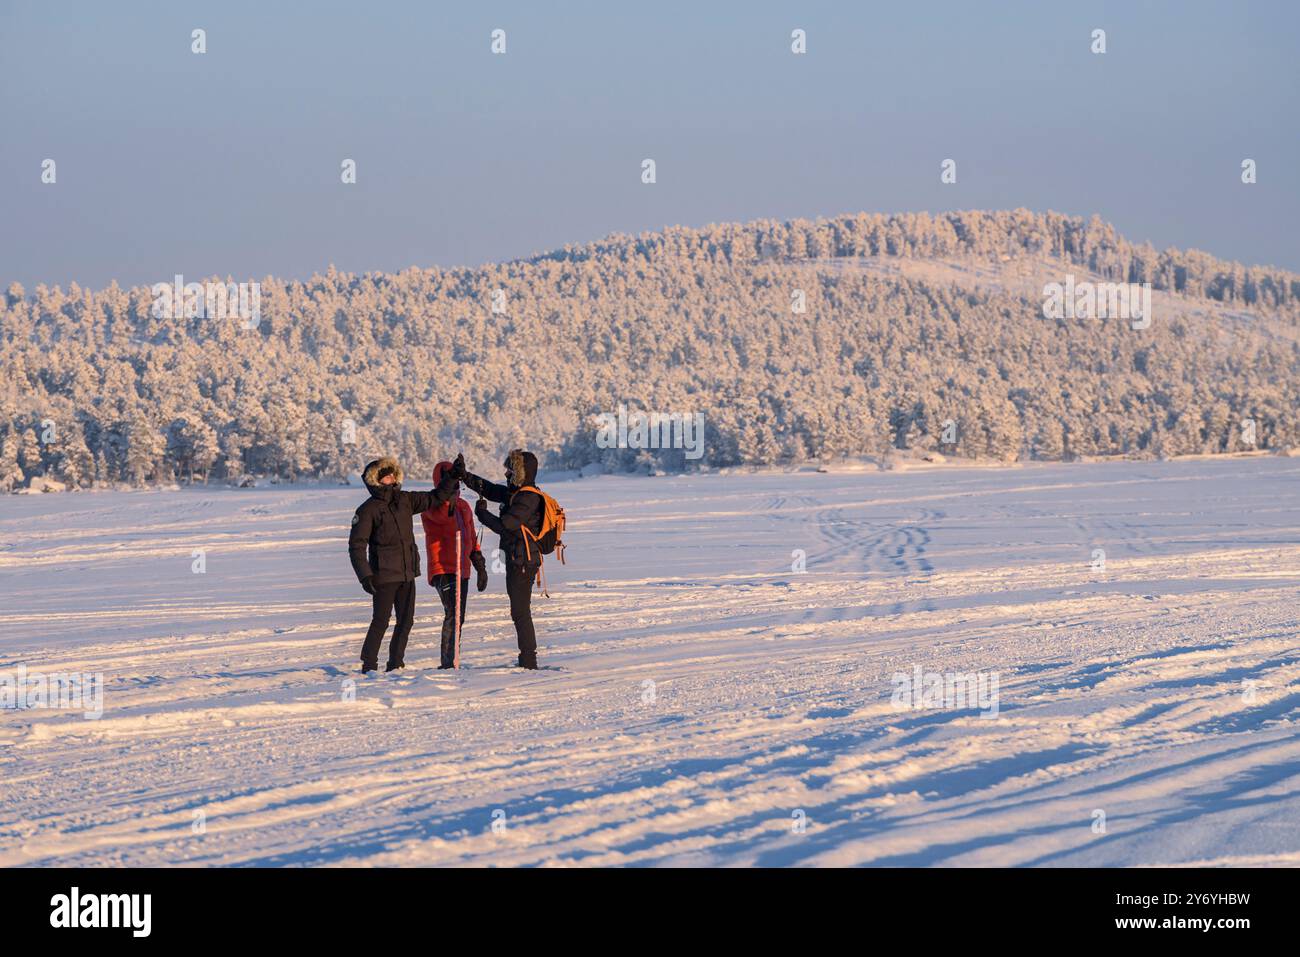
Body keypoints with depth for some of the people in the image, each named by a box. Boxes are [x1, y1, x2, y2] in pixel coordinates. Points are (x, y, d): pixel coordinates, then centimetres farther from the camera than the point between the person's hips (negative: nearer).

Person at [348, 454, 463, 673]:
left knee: (406, 620, 8)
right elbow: (357, 545, -10)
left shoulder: (405, 500, 9)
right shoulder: (368, 510, -8)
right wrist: (365, 575, -17)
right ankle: (369, 665, 5)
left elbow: (436, 498, 15)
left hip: (408, 573, 6)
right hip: (384, 575, -6)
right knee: (381, 621, -5)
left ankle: (396, 663, 18)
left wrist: (453, 476, 2)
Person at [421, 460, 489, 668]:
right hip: (442, 570, -8)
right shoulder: (431, 505, -6)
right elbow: (440, 514, -32)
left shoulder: (464, 506, 17)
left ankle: (450, 662, 18)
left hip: (462, 571, 8)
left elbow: (472, 539, 23)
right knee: (453, 614, -20)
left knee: (458, 618, 10)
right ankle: (448, 663, -21)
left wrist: (480, 566, 21)